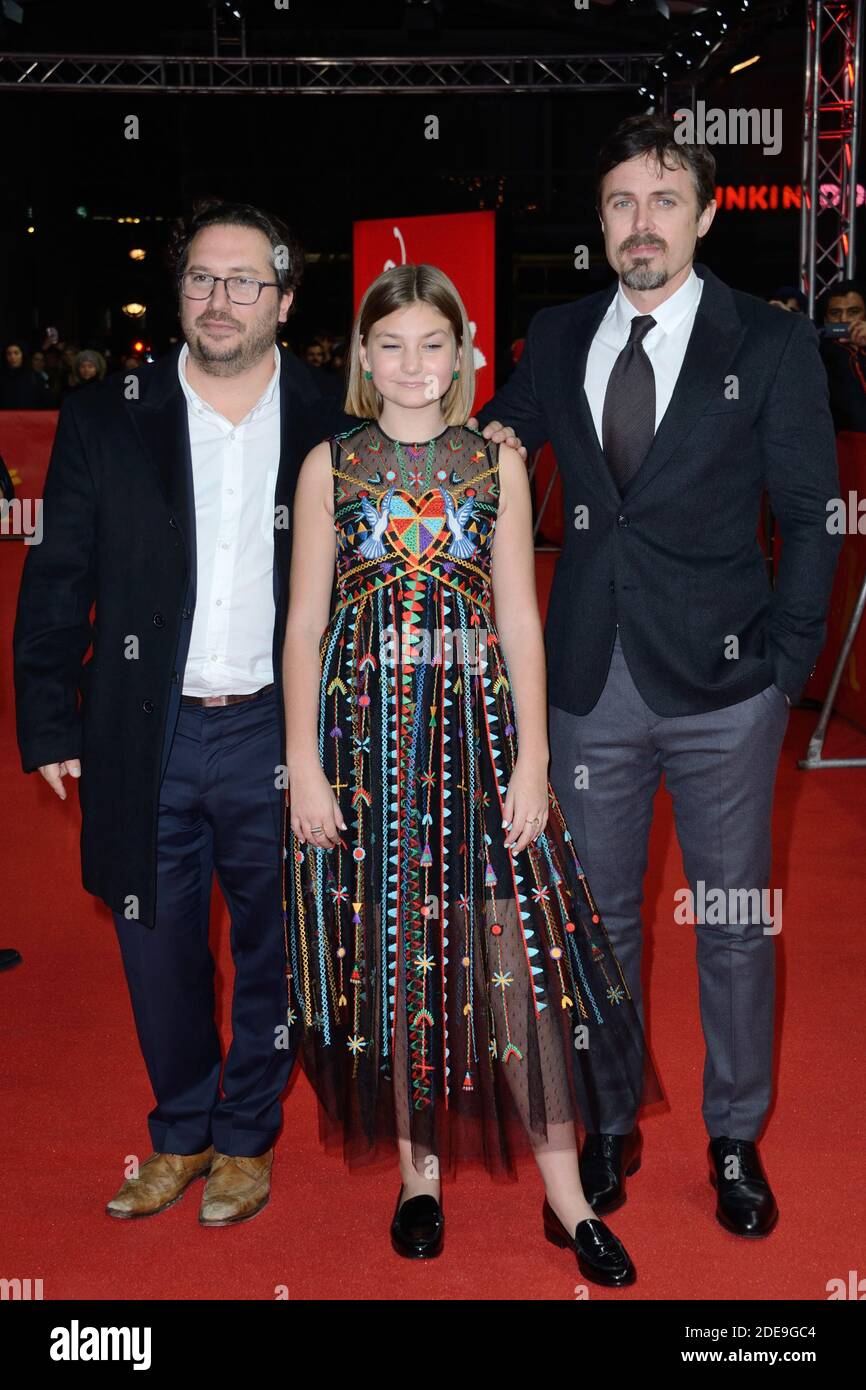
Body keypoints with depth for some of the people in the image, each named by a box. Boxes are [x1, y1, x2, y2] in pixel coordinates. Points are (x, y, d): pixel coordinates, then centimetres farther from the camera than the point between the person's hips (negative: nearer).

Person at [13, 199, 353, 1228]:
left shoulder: (333, 430, 0)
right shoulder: (103, 419, 1)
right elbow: (56, 582, 3)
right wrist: (50, 728, -1)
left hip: (276, 732, 0)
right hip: (147, 737, 1)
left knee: (271, 950, 12)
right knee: (158, 950, 12)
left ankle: (246, 1140, 33)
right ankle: (180, 1136, 34)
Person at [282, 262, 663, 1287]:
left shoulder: (497, 465, 6)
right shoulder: (330, 466, 4)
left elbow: (521, 620, 4)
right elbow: (305, 626, 2)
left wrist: (531, 759, -3)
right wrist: (304, 765, -4)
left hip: (475, 722, 0)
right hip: (362, 727, 0)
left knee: (518, 952, -3)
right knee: (388, 949, 6)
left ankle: (565, 1196, 9)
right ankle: (420, 1171, 24)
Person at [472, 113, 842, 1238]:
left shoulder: (771, 344, -2)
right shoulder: (557, 339, 7)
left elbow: (810, 515, -2)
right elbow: (504, 431, 22)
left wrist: (785, 666, -8)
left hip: (721, 688, -2)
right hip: (590, 682, 3)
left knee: (734, 924, 10)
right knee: (599, 915, 13)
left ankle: (737, 1138, 29)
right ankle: (609, 1125, 32)